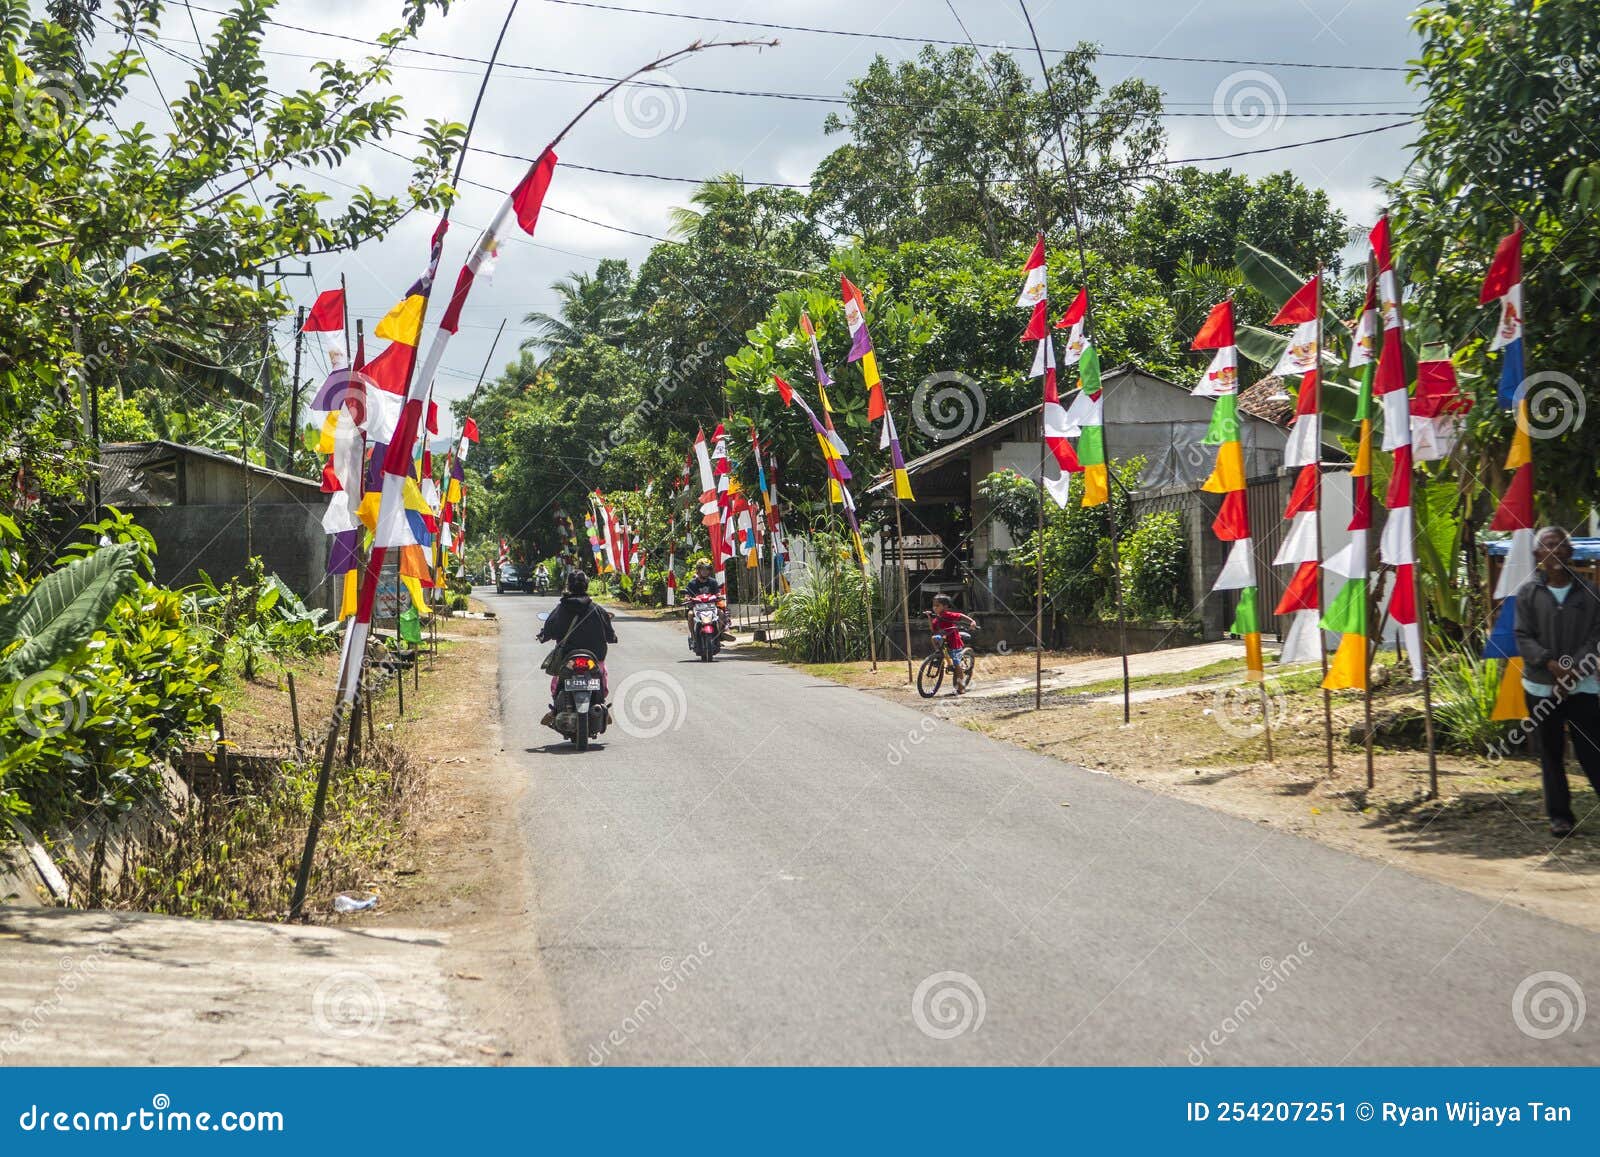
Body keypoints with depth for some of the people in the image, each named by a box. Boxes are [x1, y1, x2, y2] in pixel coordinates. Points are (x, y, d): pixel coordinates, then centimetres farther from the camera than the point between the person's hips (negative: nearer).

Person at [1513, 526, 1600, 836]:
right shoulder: (1527, 593, 1)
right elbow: (1523, 638, -3)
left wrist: (1573, 669, -15)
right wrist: (1550, 664, -17)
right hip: (1541, 686, 1)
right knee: (1551, 752, 7)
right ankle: (1559, 814, 15)